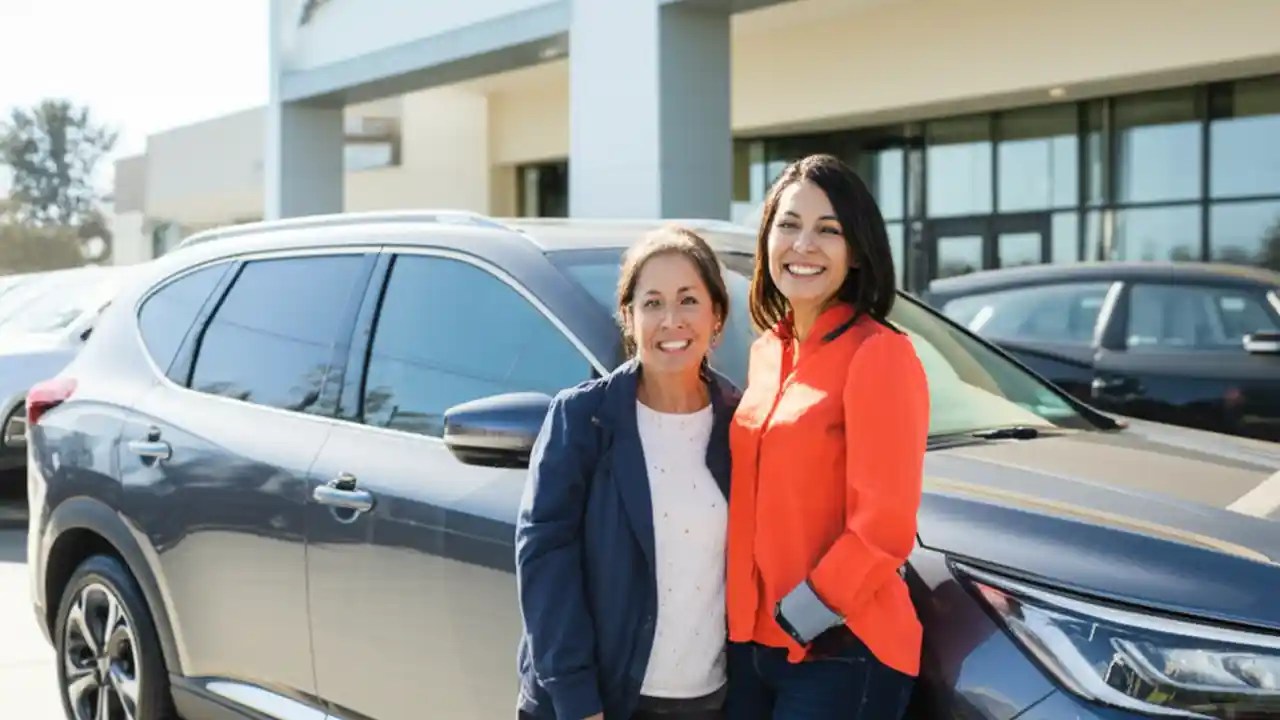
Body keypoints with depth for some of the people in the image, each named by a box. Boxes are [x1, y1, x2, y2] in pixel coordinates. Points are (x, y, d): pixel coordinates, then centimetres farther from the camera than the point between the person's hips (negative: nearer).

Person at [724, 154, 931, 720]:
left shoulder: (879, 355, -13)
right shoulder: (766, 352, 9)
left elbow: (884, 525, -17)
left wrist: (804, 613, -16)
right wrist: (752, 619, 8)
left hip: (841, 655, -7)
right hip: (750, 642, 7)